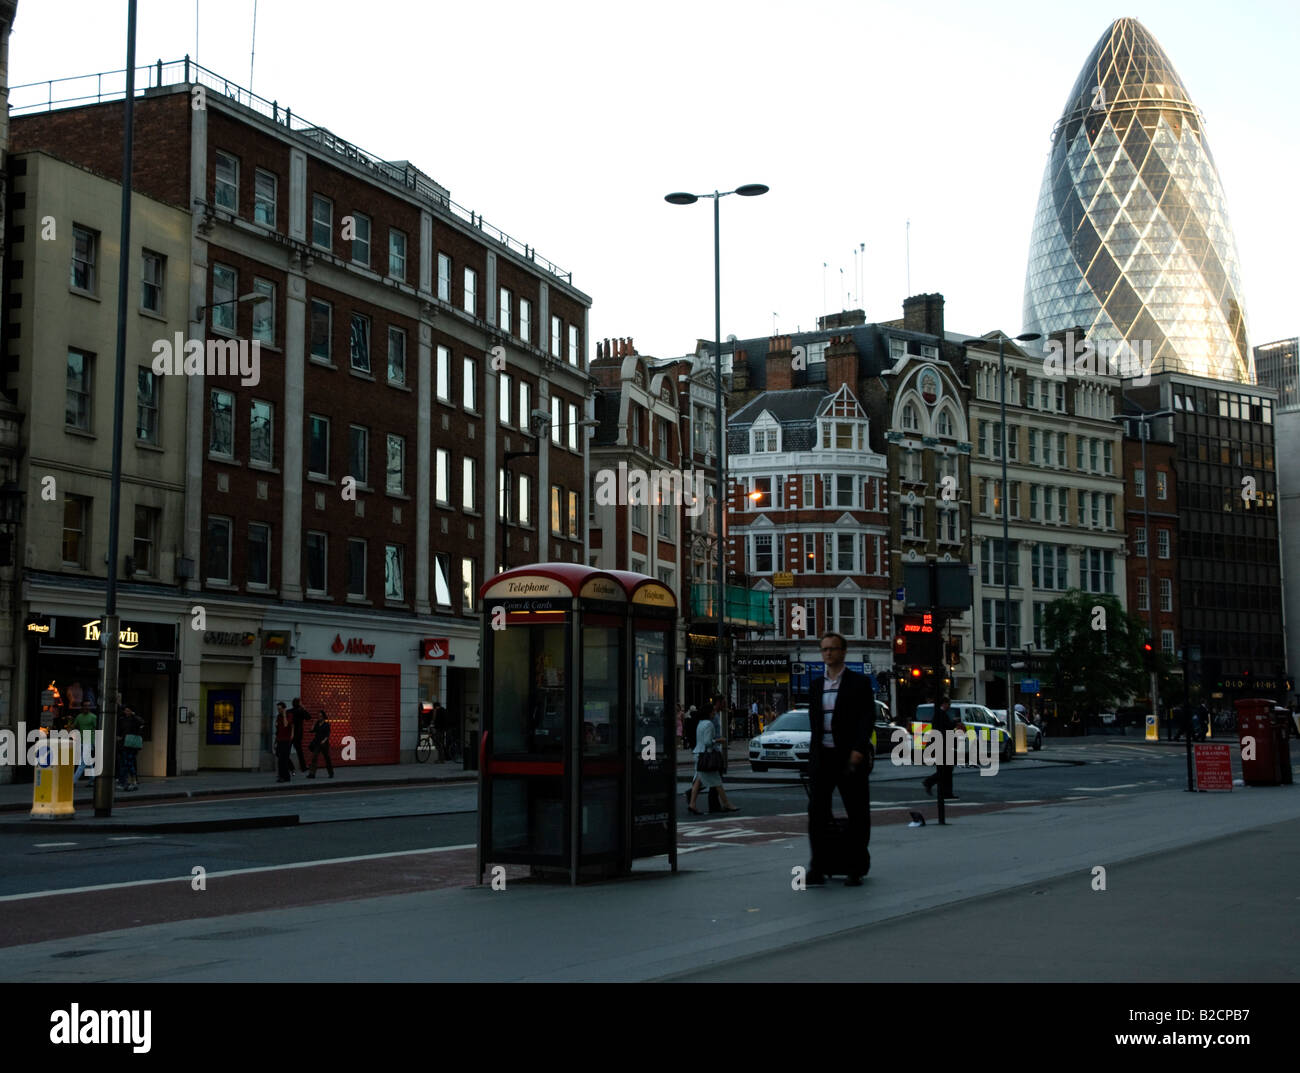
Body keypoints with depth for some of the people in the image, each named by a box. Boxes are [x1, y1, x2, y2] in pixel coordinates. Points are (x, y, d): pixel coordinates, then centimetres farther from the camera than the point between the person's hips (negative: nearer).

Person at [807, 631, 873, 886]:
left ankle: (856, 869, 11)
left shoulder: (859, 683, -1)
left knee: (857, 813, 2)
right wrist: (813, 750, 11)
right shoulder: (817, 684, 14)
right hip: (822, 757, 4)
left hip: (850, 757, -4)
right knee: (817, 811, -1)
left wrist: (858, 750, -18)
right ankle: (818, 868, 3)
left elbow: (867, 719, -8)